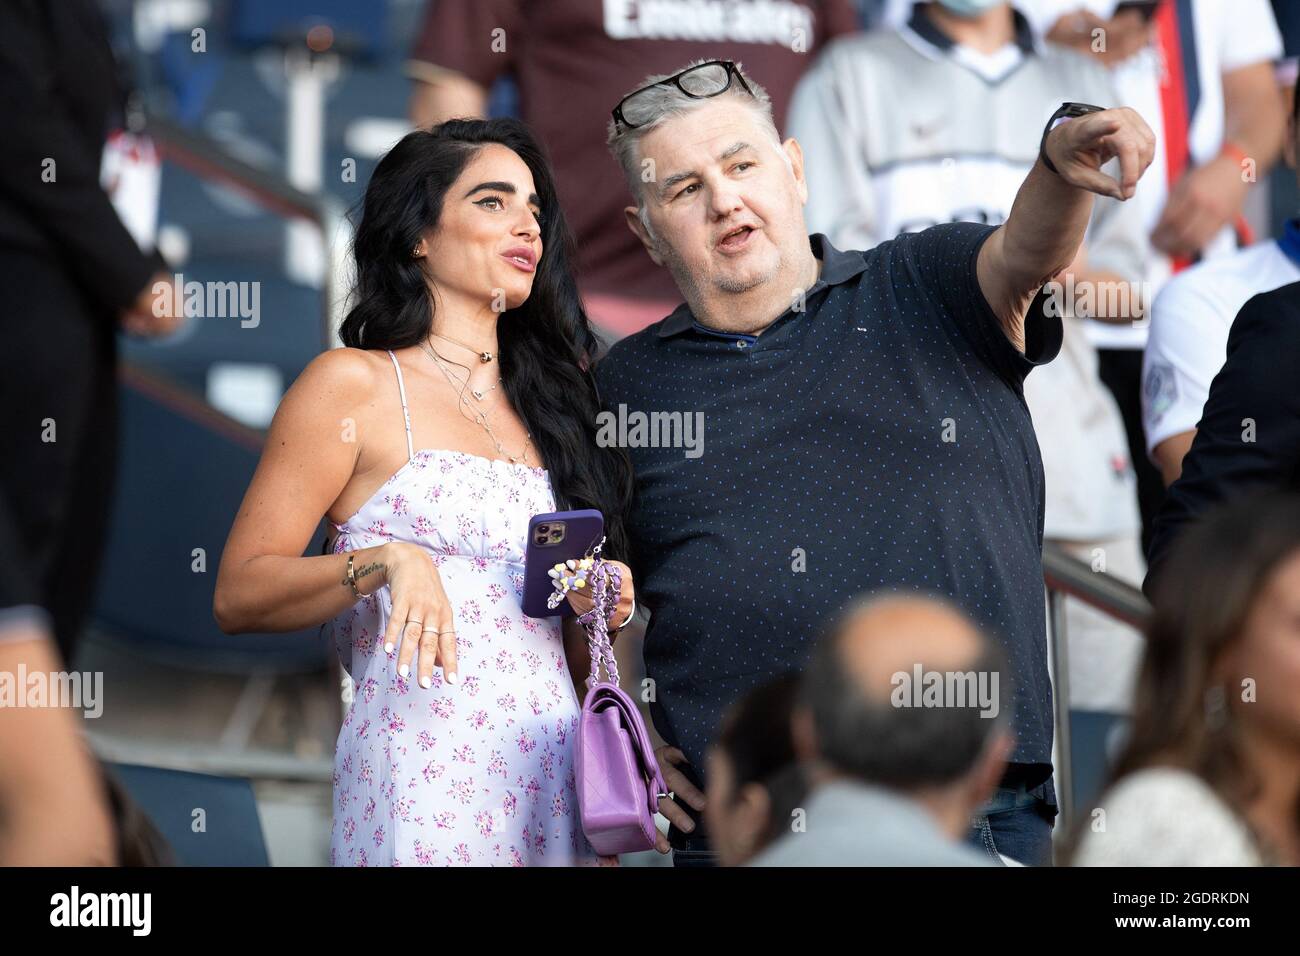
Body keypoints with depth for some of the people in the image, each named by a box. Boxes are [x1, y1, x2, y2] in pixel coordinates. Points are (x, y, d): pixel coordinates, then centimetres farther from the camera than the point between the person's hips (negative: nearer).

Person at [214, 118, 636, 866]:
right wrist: (386, 563, -20)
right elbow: (239, 595, -6)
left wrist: (604, 610, 2)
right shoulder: (353, 385, 1)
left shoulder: (550, 406, 19)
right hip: (425, 769, -5)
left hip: (555, 770, 6)